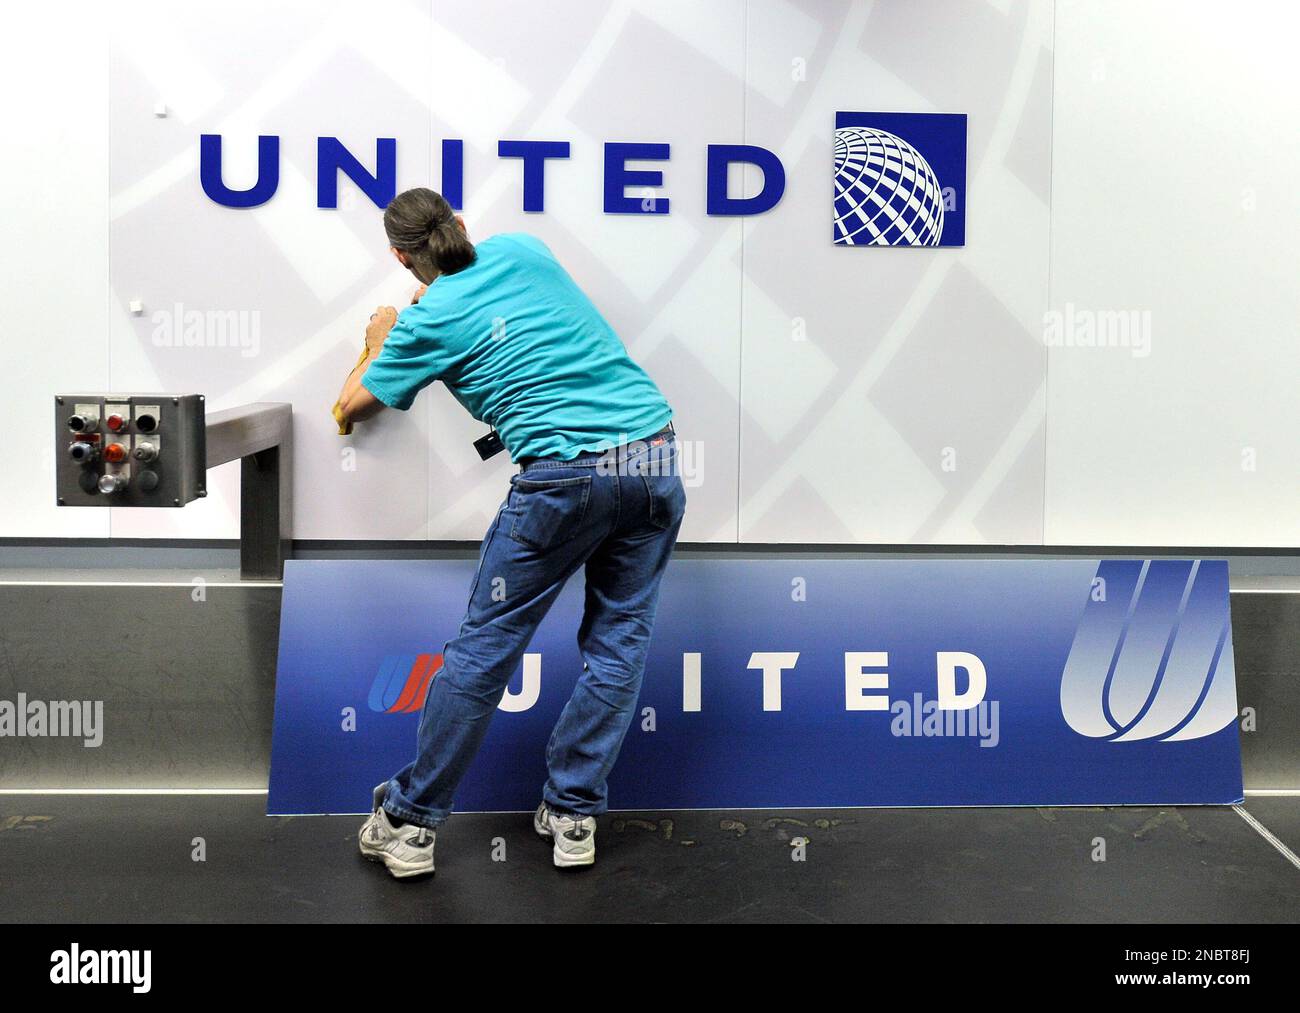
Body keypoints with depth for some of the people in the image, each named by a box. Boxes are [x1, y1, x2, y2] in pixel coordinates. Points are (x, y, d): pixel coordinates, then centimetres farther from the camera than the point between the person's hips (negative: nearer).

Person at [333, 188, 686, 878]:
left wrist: (378, 343, 38)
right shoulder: (522, 250, 16)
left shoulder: (428, 323, 4)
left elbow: (349, 409, 21)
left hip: (566, 473, -5)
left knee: (484, 646, 5)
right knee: (619, 640, 12)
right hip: (657, 457, 5)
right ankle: (572, 817, 18)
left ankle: (409, 822, 15)